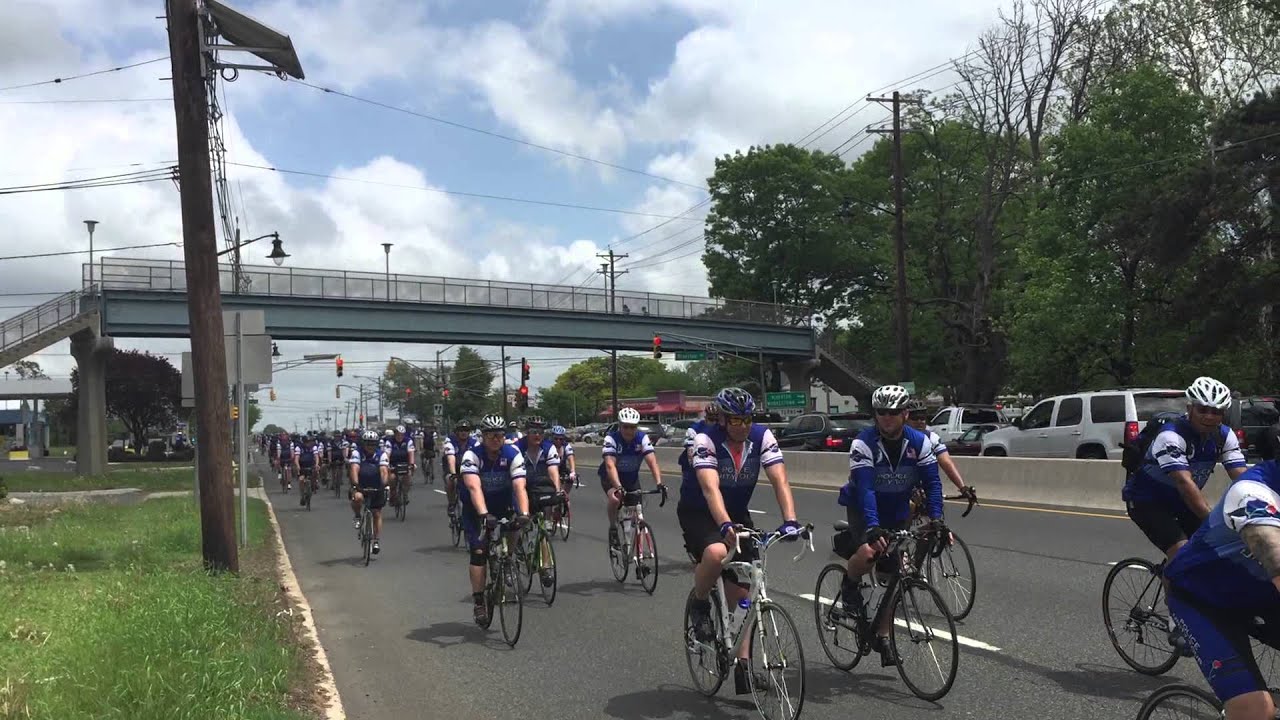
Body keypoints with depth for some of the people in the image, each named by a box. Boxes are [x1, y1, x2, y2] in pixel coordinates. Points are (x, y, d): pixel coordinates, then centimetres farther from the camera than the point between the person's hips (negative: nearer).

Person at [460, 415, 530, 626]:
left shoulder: (513, 455, -18)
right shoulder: (472, 456, -23)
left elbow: (519, 487, -29)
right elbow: (474, 488, -37)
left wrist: (524, 513, -45)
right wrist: (484, 514, -52)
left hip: (503, 505, 3)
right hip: (476, 509, -3)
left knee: (514, 522, -24)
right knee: (479, 552, -13)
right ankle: (479, 603, -3)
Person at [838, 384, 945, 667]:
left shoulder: (919, 442, -12)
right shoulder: (864, 443, -23)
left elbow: (932, 482, -15)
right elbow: (865, 487, -33)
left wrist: (936, 519, -29)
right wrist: (872, 526, -45)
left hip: (898, 512, 4)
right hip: (863, 510, -4)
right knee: (868, 552, -32)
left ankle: (883, 637, 16)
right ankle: (849, 585, 2)